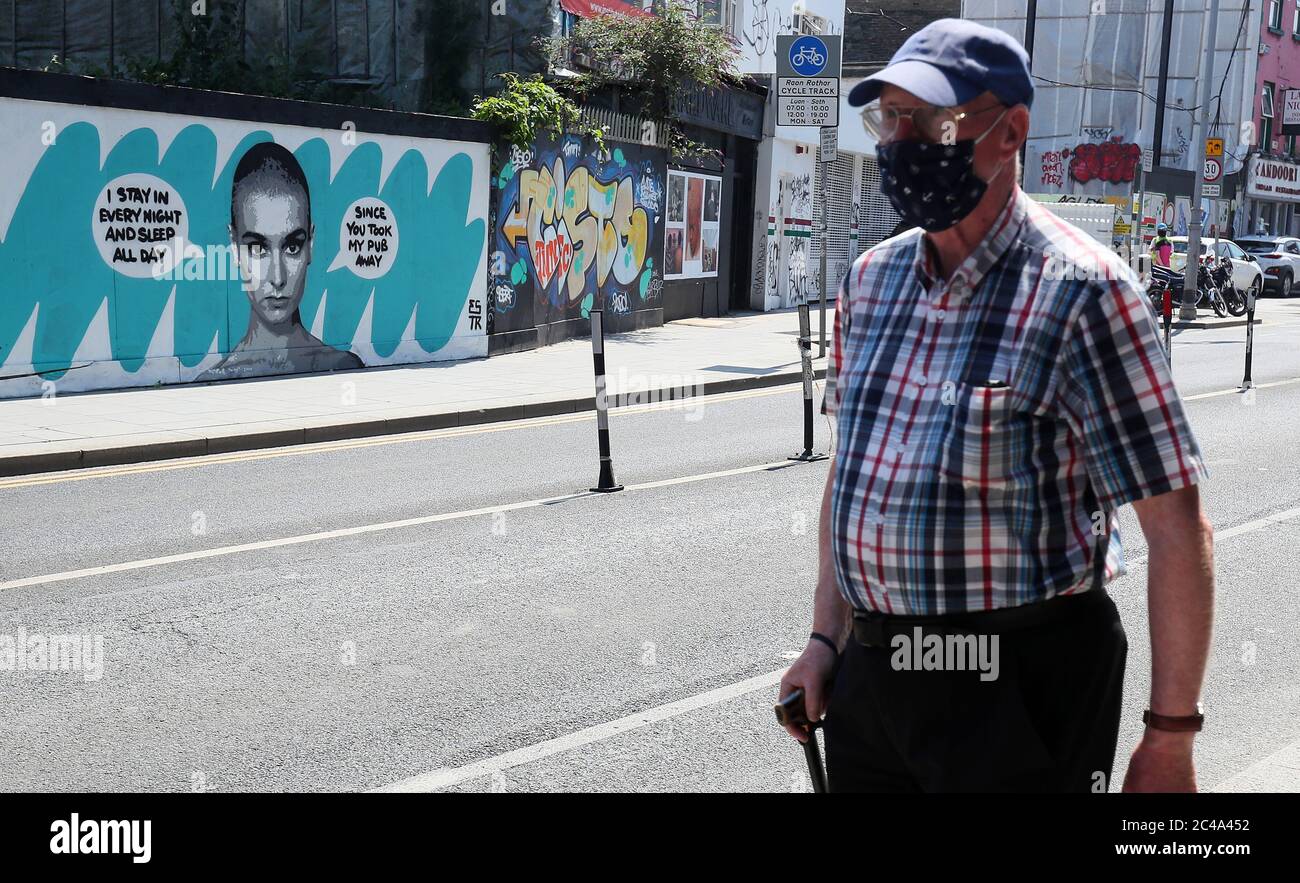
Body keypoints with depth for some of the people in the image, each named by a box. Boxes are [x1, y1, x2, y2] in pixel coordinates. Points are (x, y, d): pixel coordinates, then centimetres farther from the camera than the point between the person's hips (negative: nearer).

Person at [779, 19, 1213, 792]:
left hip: (1020, 694, -6)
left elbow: (1178, 528, -15)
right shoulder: (873, 279, 6)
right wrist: (827, 638, 12)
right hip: (870, 673, 6)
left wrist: (1170, 739, -15)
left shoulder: (1080, 291, -15)